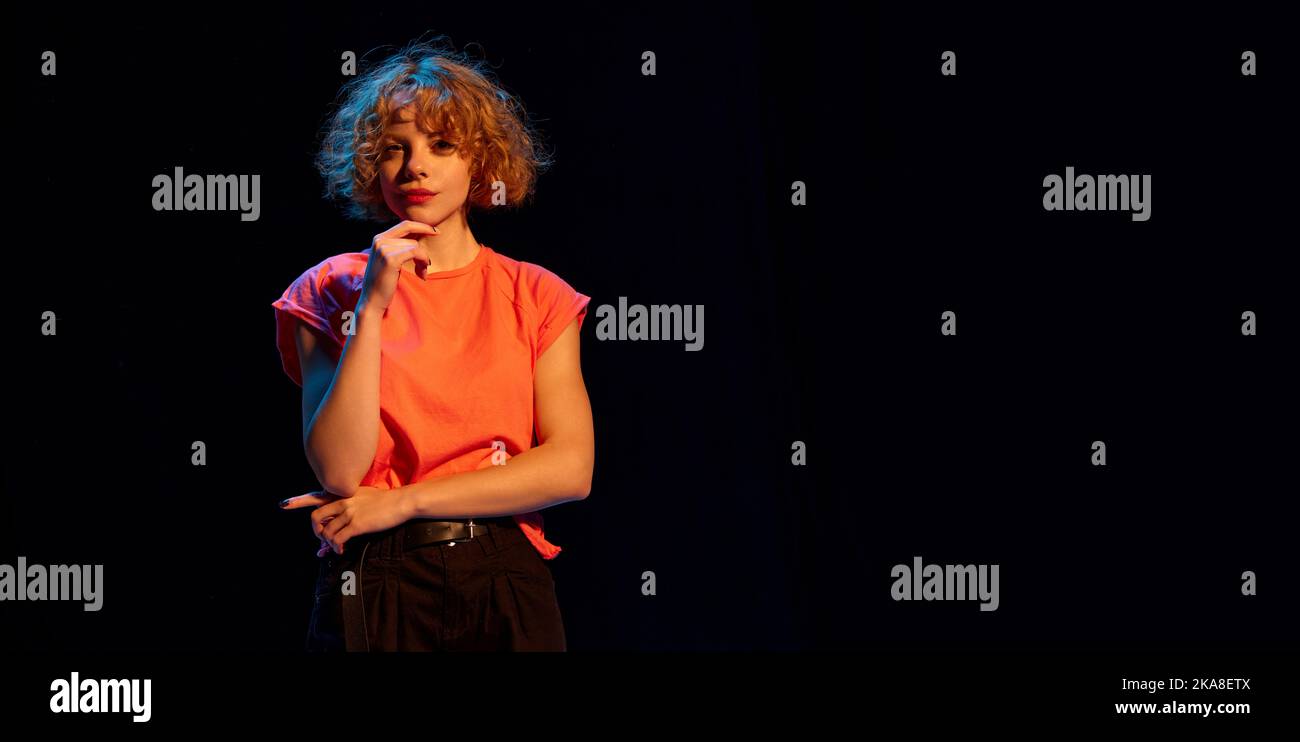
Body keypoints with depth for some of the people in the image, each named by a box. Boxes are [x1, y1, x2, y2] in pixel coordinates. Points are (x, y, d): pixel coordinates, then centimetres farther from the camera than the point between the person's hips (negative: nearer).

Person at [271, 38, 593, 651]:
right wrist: (372, 306, -14)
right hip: (374, 592, -1)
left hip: (505, 589, 1)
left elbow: (571, 468, -6)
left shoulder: (536, 297, 5)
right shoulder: (330, 291, 2)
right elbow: (338, 470, -9)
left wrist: (402, 502, -11)